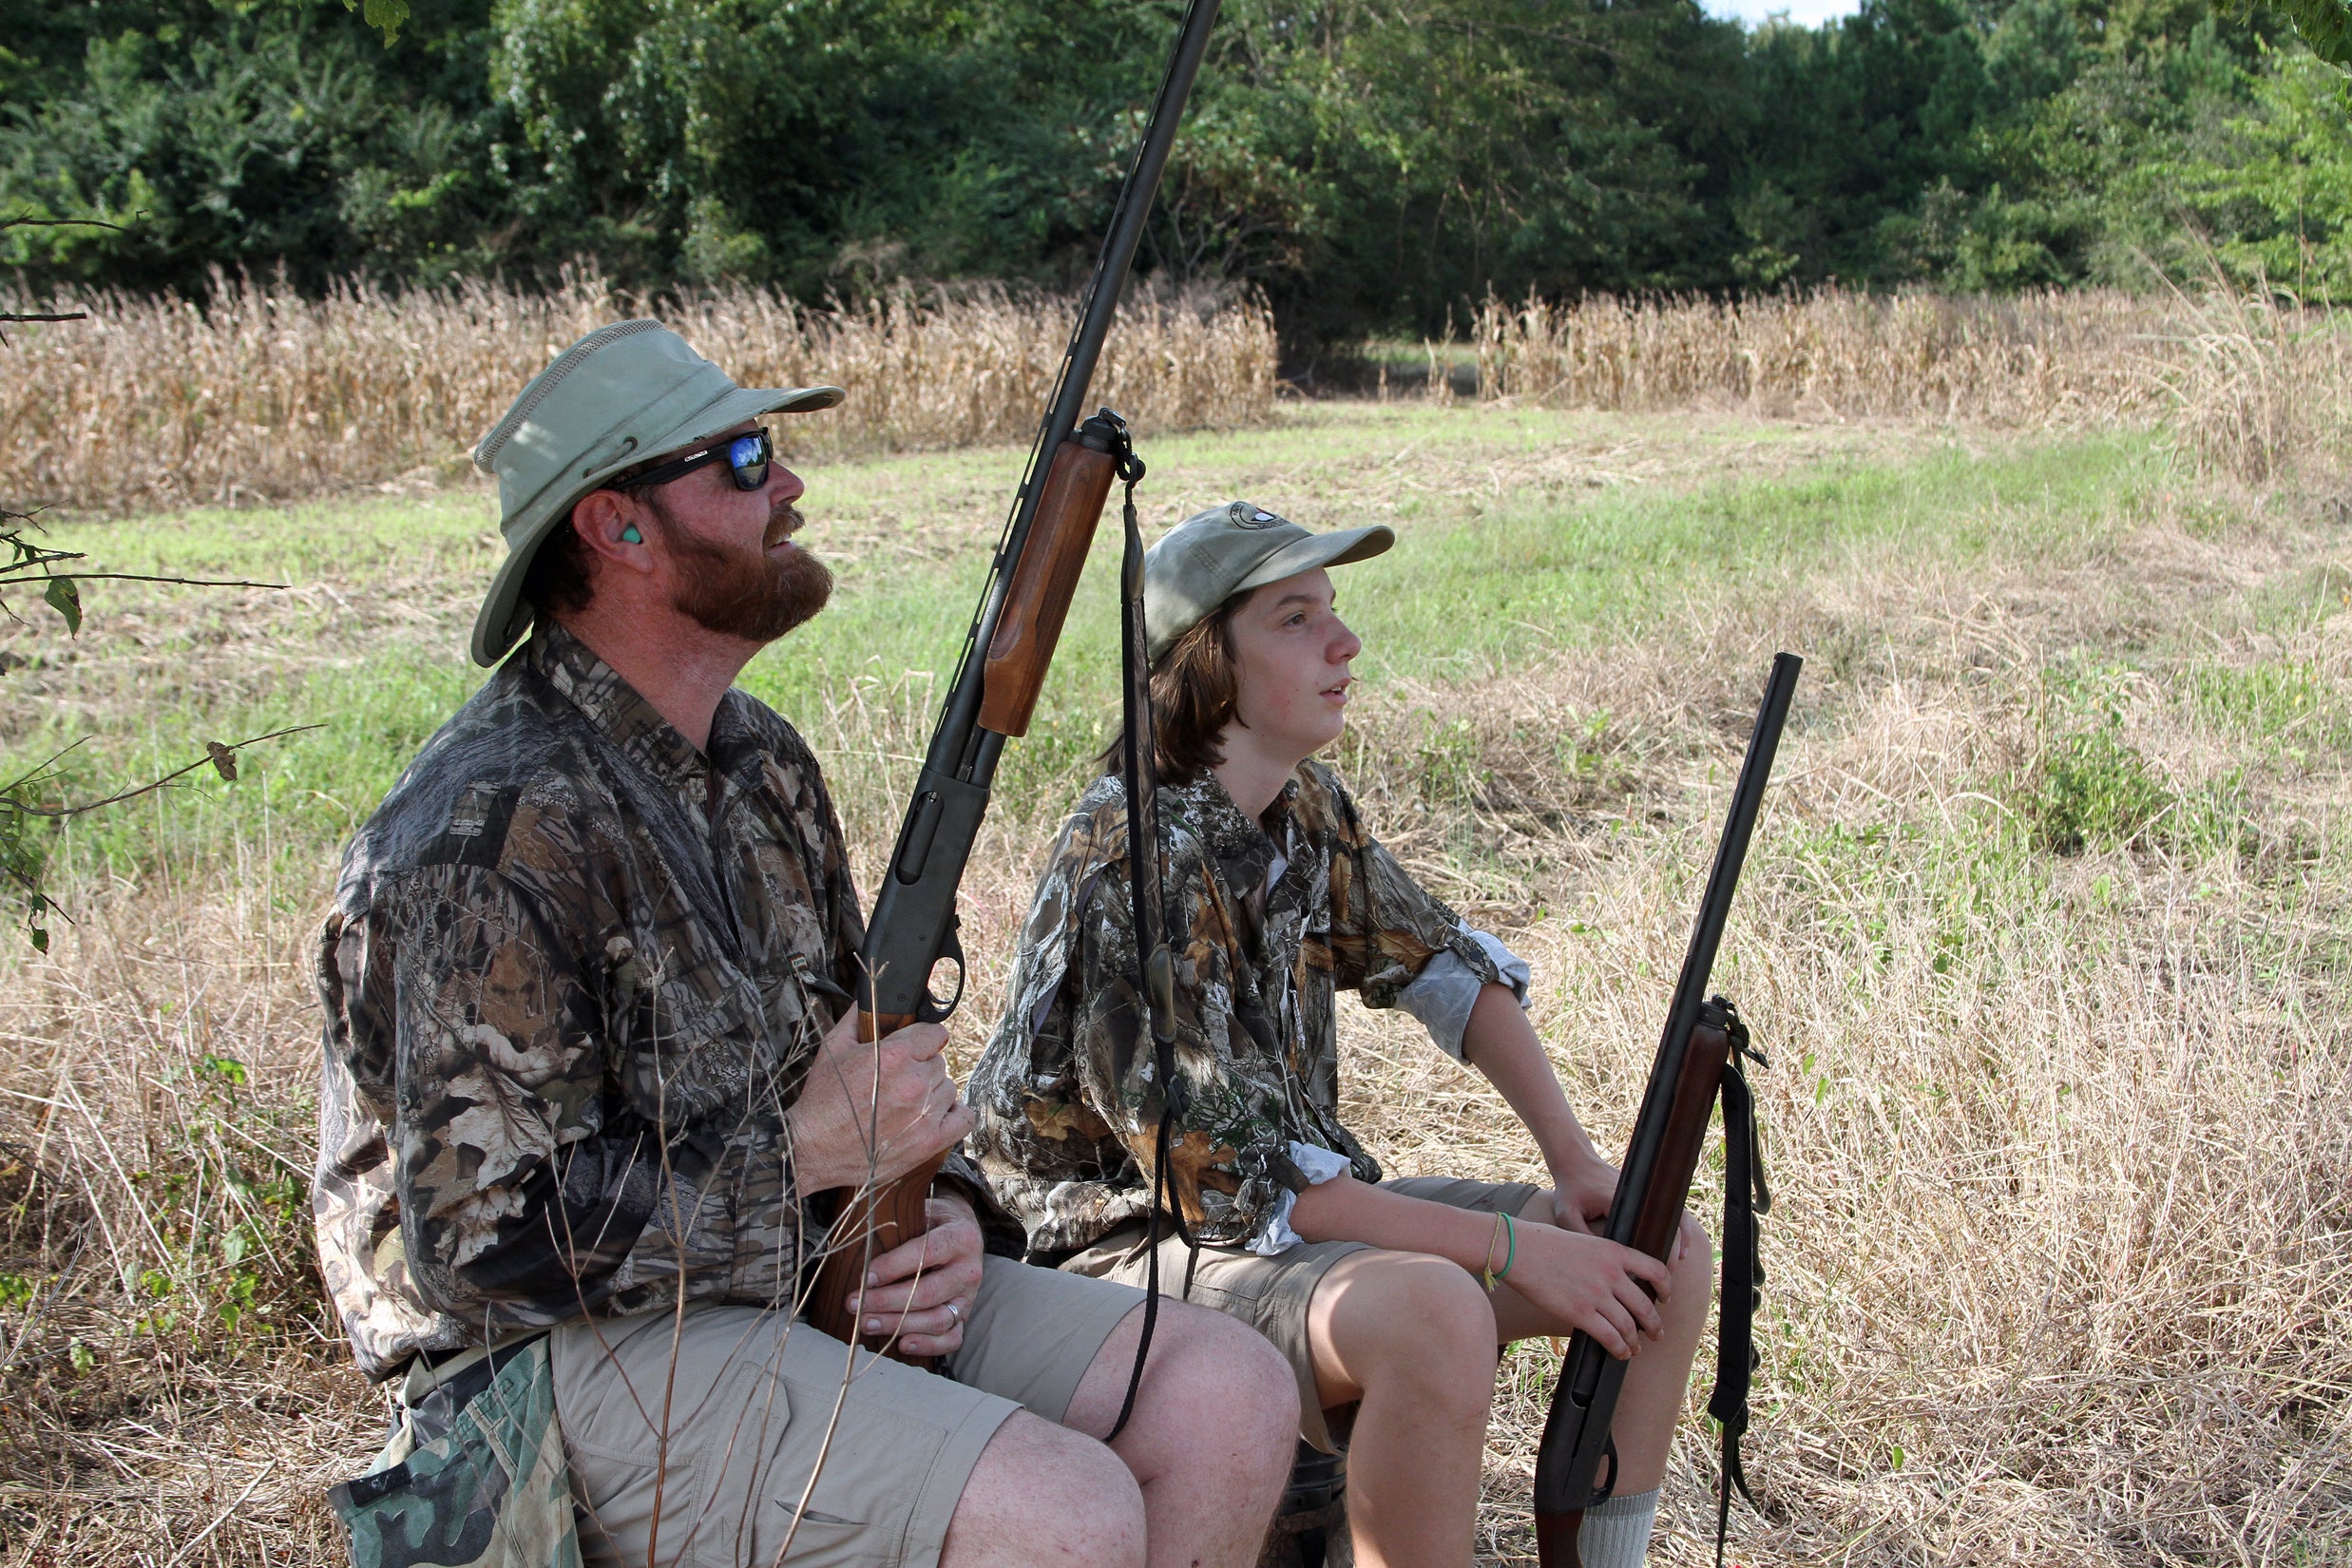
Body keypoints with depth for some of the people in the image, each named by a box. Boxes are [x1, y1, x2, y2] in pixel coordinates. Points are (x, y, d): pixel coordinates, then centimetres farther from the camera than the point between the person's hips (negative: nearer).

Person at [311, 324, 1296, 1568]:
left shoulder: (760, 762, 10)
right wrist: (806, 1150, -17)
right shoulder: (491, 835, -19)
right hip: (581, 1352, -8)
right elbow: (482, 1239, -22)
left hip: (819, 1278, 8)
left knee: (1233, 1402, -7)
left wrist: (944, 1204, -1)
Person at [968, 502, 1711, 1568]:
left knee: (1662, 1254, -1)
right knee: (1431, 1312, -37)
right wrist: (1515, 1249, -24)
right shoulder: (1134, 864, -23)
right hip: (1124, 1249, -8)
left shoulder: (1307, 807, 2)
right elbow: (1225, 1176, -25)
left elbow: (1446, 967, 14)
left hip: (1297, 1208, 8)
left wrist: (1575, 1161, 0)